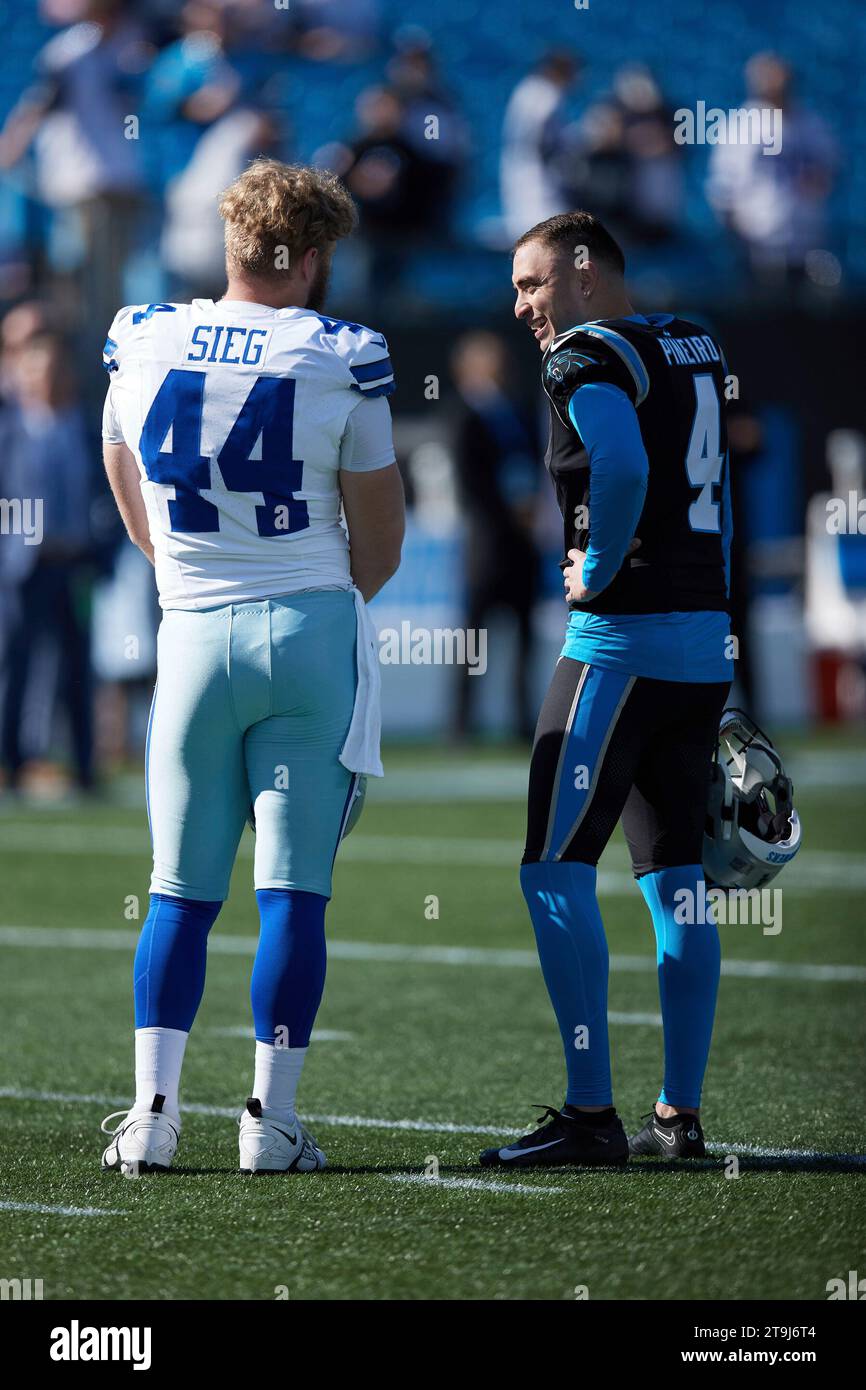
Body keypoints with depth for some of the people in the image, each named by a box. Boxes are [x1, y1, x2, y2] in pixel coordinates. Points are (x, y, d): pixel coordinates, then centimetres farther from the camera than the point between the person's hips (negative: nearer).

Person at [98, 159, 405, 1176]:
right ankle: (271, 1118, 0)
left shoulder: (139, 340, 2)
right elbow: (380, 540, 1)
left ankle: (152, 1108, 2)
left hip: (194, 634, 2)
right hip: (311, 634, -2)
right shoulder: (342, 360, -7)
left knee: (181, 892, 10)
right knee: (294, 890, 1)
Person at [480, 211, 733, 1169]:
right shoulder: (696, 347, 16)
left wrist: (597, 573, -14)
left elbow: (622, 470, -29)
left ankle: (591, 1114, -9)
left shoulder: (589, 358, -11)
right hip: (705, 639, 9)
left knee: (556, 870, -5)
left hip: (623, 640, -9)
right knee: (674, 877, 12)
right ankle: (680, 1116, 13)